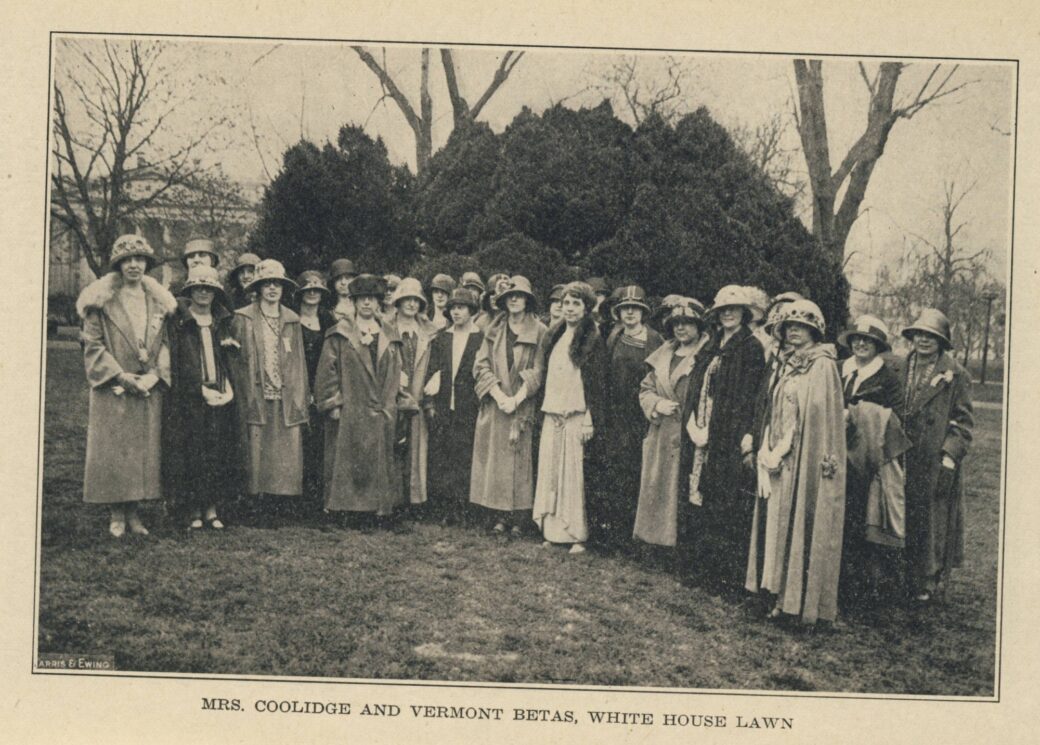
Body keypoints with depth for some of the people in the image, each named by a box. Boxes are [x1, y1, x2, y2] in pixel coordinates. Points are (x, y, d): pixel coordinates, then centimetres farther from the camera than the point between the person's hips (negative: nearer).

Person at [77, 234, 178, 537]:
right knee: (113, 449, -1)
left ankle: (133, 512, 15)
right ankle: (116, 514, 9)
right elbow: (93, 345, -6)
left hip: (149, 389, 4)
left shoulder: (159, 301, 9)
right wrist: (121, 376, -14)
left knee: (145, 449, 5)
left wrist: (155, 374, -7)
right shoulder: (102, 301, -2)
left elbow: (166, 343, 9)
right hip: (112, 390, -3)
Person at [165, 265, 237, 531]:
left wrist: (229, 389, -1)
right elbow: (175, 364, -4)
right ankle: (192, 510, 6)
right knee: (190, 455, -2)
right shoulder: (178, 323, 0)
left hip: (221, 398, 4)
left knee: (218, 456, 2)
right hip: (188, 401, -3)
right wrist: (201, 390, -11)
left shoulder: (223, 322, 13)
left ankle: (212, 509, 9)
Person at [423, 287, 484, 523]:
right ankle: (446, 510, 9)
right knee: (439, 458, 2)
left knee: (465, 459, -4)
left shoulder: (481, 339, 1)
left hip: (468, 409, -3)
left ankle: (460, 509, 3)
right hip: (442, 408, 3)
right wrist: (429, 404, 1)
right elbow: (431, 372, 9)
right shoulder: (440, 339, 12)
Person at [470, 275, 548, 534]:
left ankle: (518, 517, 4)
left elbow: (538, 372, -5)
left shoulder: (539, 332, 0)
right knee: (495, 459, 1)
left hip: (523, 407, -3)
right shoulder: (494, 330, 10)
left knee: (520, 461, -3)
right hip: (494, 405, 3)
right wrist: (499, 396, -10)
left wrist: (516, 399, -15)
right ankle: (501, 516, 8)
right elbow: (481, 366, 4)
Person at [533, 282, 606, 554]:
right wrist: (543, 409, 12)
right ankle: (553, 531, 11)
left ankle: (578, 536, 4)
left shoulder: (593, 340, -4)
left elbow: (596, 383, -7)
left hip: (576, 416, -6)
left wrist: (590, 421, -12)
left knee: (574, 474, -4)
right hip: (552, 414, 6)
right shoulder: (556, 335, 15)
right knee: (550, 472, 4)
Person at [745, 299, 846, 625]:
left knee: (805, 523, -3)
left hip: (808, 461, -7)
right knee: (780, 524, 8)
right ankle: (784, 595, 15)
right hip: (781, 462, 7)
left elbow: (826, 416, -14)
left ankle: (807, 601, 5)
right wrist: (770, 451, 5)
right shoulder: (788, 366, 14)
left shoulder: (823, 366, -8)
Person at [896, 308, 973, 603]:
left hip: (934, 465, -4)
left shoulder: (955, 375, -3)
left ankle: (930, 582, 14)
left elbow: (964, 422, -4)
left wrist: (950, 456, -12)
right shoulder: (902, 369, 10)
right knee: (903, 521, 7)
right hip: (903, 461, 4)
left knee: (933, 521, 3)